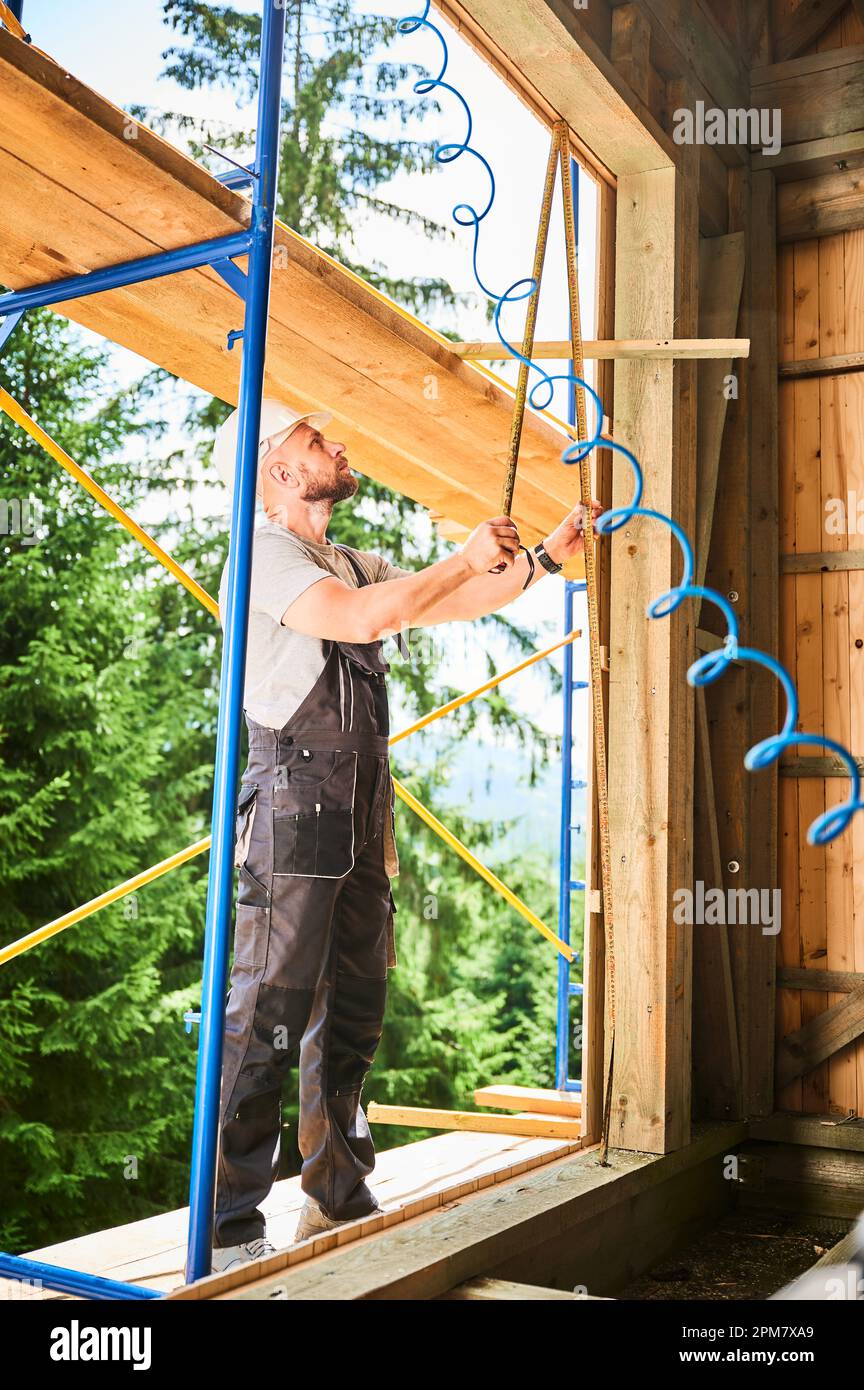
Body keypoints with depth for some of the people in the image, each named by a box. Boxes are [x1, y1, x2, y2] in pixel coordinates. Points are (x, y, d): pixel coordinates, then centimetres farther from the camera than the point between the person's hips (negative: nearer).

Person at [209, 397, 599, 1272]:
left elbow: (451, 604, 26)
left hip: (359, 823, 9)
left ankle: (338, 1202, 23)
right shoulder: (266, 552, -5)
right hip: (293, 814, -8)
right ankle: (228, 1229, 1)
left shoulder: (353, 565, 21)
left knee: (351, 1018, 12)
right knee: (266, 1020, -7)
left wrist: (546, 557, 20)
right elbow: (362, 618, -20)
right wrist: (468, 557, -10)